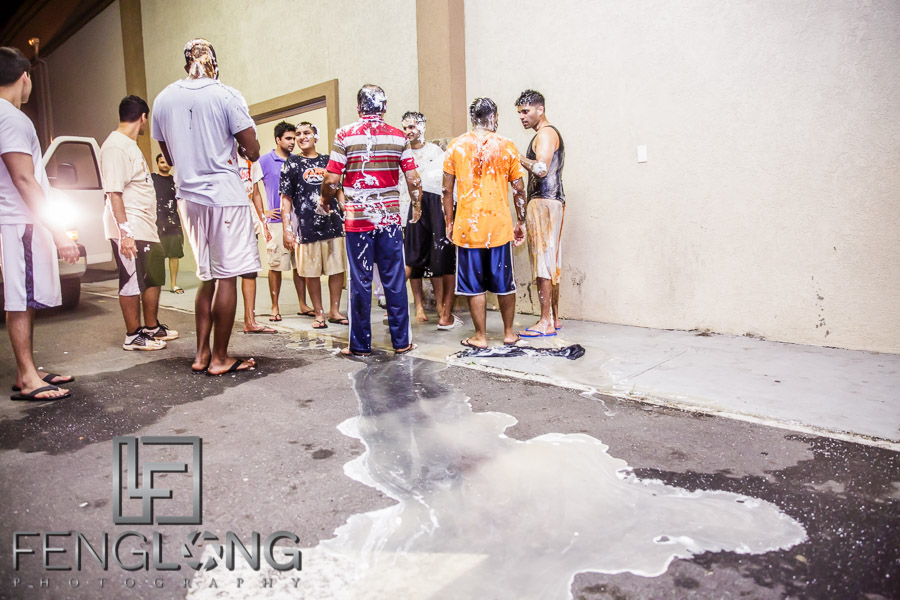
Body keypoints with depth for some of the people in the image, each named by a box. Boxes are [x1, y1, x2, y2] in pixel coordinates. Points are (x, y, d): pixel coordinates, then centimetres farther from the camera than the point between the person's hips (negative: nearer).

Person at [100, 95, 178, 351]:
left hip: (146, 229, 10)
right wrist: (125, 231, -24)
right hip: (130, 231, -10)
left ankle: (152, 327, 26)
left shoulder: (131, 145, 19)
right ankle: (133, 336, 7)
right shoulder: (115, 146, -12)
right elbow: (114, 192, -20)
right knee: (132, 282, -3)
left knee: (153, 279, 15)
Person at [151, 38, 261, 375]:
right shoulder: (226, 96, -8)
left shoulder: (163, 99, 9)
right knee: (226, 278, 0)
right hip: (224, 194, -6)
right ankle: (220, 359, 5)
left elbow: (170, 158, 15)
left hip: (190, 196, 6)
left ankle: (202, 354, 16)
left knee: (207, 277, 15)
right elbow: (253, 151, -9)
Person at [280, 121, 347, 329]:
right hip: (306, 227, -3)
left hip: (333, 224, 3)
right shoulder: (291, 164, 4)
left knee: (337, 269, 4)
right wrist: (286, 229, -7)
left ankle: (335, 311, 17)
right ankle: (319, 314, 15)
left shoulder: (328, 162, 13)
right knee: (312, 273, 3)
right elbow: (286, 199, 0)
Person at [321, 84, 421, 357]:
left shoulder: (345, 135, -3)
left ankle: (360, 345, 12)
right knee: (395, 280, 7)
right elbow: (413, 179, 2)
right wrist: (417, 205, 19)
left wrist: (325, 200, 13)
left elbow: (332, 180, -7)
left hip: (357, 219, -1)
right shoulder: (398, 136, 3)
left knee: (360, 281, 4)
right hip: (390, 219, 2)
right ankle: (401, 341, 13)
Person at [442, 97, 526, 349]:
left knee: (474, 285, 7)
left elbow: (447, 189, 1)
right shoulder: (506, 146, 0)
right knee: (504, 283, 13)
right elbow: (518, 189, 2)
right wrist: (521, 222, 12)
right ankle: (508, 333, 23)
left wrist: (449, 221, 11)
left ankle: (480, 337, 13)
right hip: (499, 226, 1)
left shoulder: (456, 146, 1)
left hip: (467, 226, 0)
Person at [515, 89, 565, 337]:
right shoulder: (548, 134, 23)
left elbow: (541, 169, -22)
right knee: (550, 263, 10)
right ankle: (554, 319, 15)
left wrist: (520, 158, -12)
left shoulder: (546, 133, -8)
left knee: (543, 263, -10)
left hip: (543, 203, -10)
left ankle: (546, 323, -8)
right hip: (551, 202, 10)